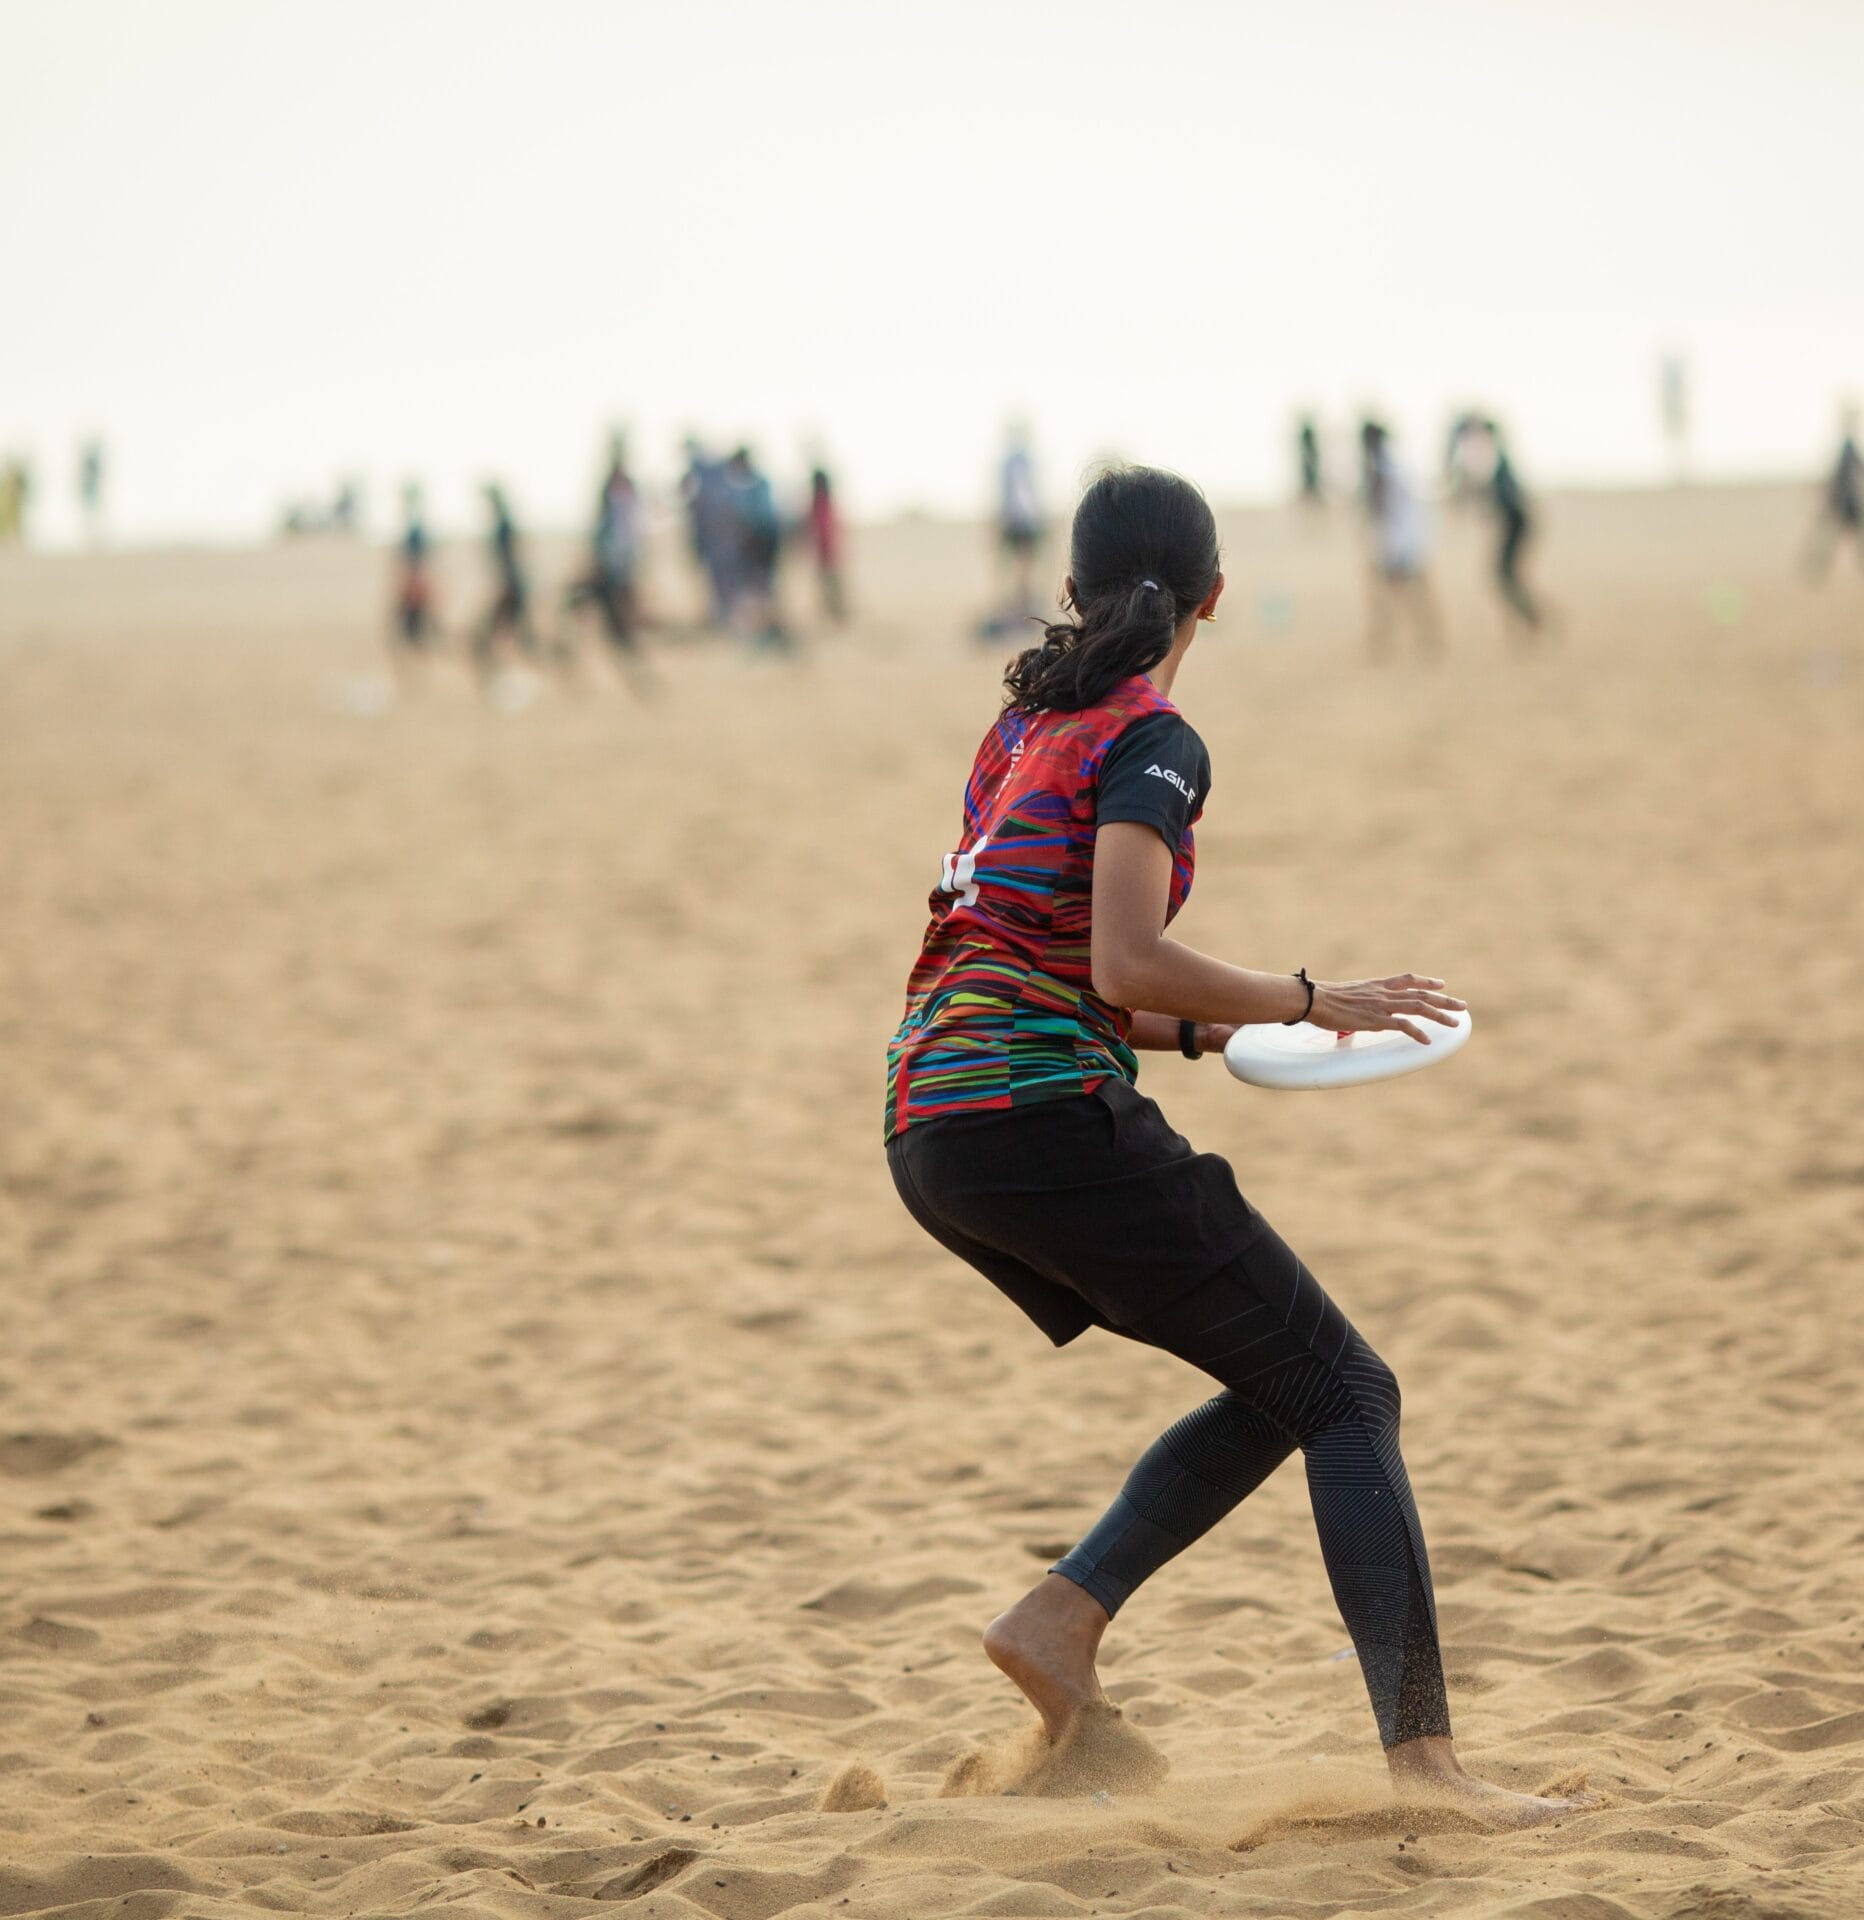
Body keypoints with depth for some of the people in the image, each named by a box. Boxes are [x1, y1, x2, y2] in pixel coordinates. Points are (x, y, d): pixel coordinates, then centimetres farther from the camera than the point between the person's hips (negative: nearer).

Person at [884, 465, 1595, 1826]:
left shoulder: (1028, 721, 19)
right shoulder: (1152, 742, -6)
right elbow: (1126, 965, -18)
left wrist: (1206, 1032, 18)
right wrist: (1309, 1001, -6)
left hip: (935, 1134, 8)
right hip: (1044, 1116, -8)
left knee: (1282, 1389, 17)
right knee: (1347, 1394, -3)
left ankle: (1062, 1618, 5)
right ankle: (1423, 1757, -13)